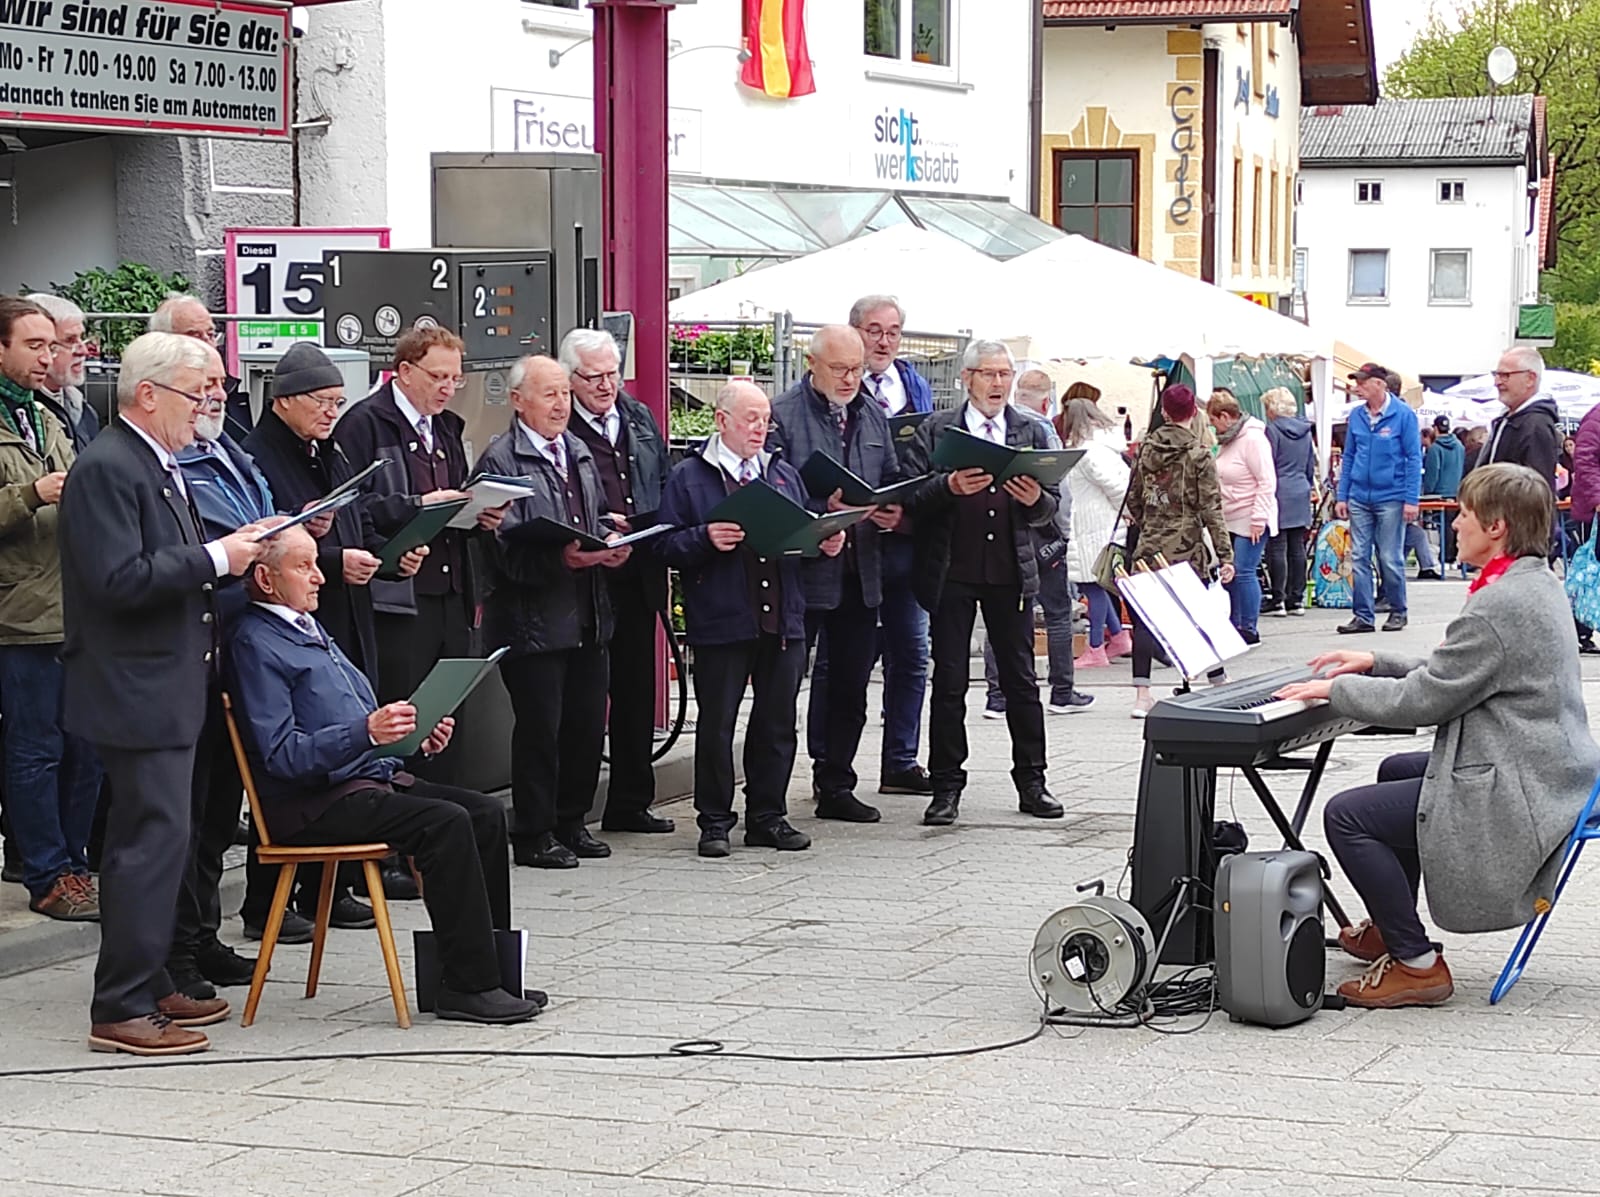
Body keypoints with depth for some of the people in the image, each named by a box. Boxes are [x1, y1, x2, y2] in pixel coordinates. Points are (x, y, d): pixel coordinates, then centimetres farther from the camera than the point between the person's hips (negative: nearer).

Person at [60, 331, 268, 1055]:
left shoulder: (159, 466, 16)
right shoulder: (106, 469, -16)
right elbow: (120, 580, -24)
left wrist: (230, 550, 6)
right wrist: (214, 558, -19)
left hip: (166, 686, 11)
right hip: (136, 690, -11)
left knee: (147, 839, 15)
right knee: (155, 838, -10)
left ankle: (147, 987, 23)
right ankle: (122, 1009, -6)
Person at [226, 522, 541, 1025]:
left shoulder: (307, 628, 20)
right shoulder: (255, 643, -10)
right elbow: (282, 754, -19)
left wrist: (416, 737, 7)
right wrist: (366, 732, -29)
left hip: (372, 778, 9)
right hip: (312, 803, -9)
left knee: (486, 813, -6)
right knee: (445, 823, -26)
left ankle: (486, 967, -5)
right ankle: (466, 985, -22)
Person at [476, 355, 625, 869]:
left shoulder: (579, 454, 16)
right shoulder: (500, 459, -8)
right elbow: (506, 547, -15)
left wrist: (610, 548, 2)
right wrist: (560, 559, -27)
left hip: (588, 615, 7)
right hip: (533, 619, -7)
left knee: (588, 723, 9)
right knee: (539, 726, -4)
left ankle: (571, 823, 22)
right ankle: (534, 835, 6)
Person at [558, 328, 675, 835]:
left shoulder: (639, 418, 13)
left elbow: (667, 484, 20)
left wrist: (659, 527, 3)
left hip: (638, 576, 6)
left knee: (637, 689, 12)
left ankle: (631, 802, 21)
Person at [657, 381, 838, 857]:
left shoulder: (784, 474, 17)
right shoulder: (688, 477, 1)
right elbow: (667, 545, -5)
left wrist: (826, 543, -2)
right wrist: (706, 538, -22)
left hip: (782, 621, 4)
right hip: (720, 622, -4)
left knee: (777, 723, 8)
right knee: (716, 724, 1)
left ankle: (768, 816, 18)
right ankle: (714, 821, 10)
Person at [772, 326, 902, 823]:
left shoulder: (873, 414, 14)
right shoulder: (783, 415, -7)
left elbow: (892, 480, 19)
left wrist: (894, 511, -2)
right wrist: (824, 510, -23)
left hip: (861, 573, 6)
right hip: (801, 572, -6)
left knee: (850, 686, 12)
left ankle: (835, 786, 21)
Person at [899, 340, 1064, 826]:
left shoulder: (1033, 432, 11)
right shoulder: (936, 430, 3)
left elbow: (1051, 509, 8)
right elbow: (911, 496, -5)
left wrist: (1035, 500, -14)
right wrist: (950, 486, -22)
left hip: (1011, 571, 2)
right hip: (952, 572, -2)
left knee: (1021, 678, 6)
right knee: (949, 681, 2)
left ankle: (1031, 782, 14)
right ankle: (946, 786, 8)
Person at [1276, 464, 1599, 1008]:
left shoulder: (1498, 606, -23)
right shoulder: (1537, 585, 9)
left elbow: (1424, 700, -19)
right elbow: (1451, 675, 19)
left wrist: (1337, 689, -6)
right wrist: (1376, 663, 17)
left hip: (1515, 797, -11)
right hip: (1551, 772, 11)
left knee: (1346, 816, -11)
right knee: (1396, 771, 32)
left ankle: (1416, 963, -3)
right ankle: (1389, 928, 43)